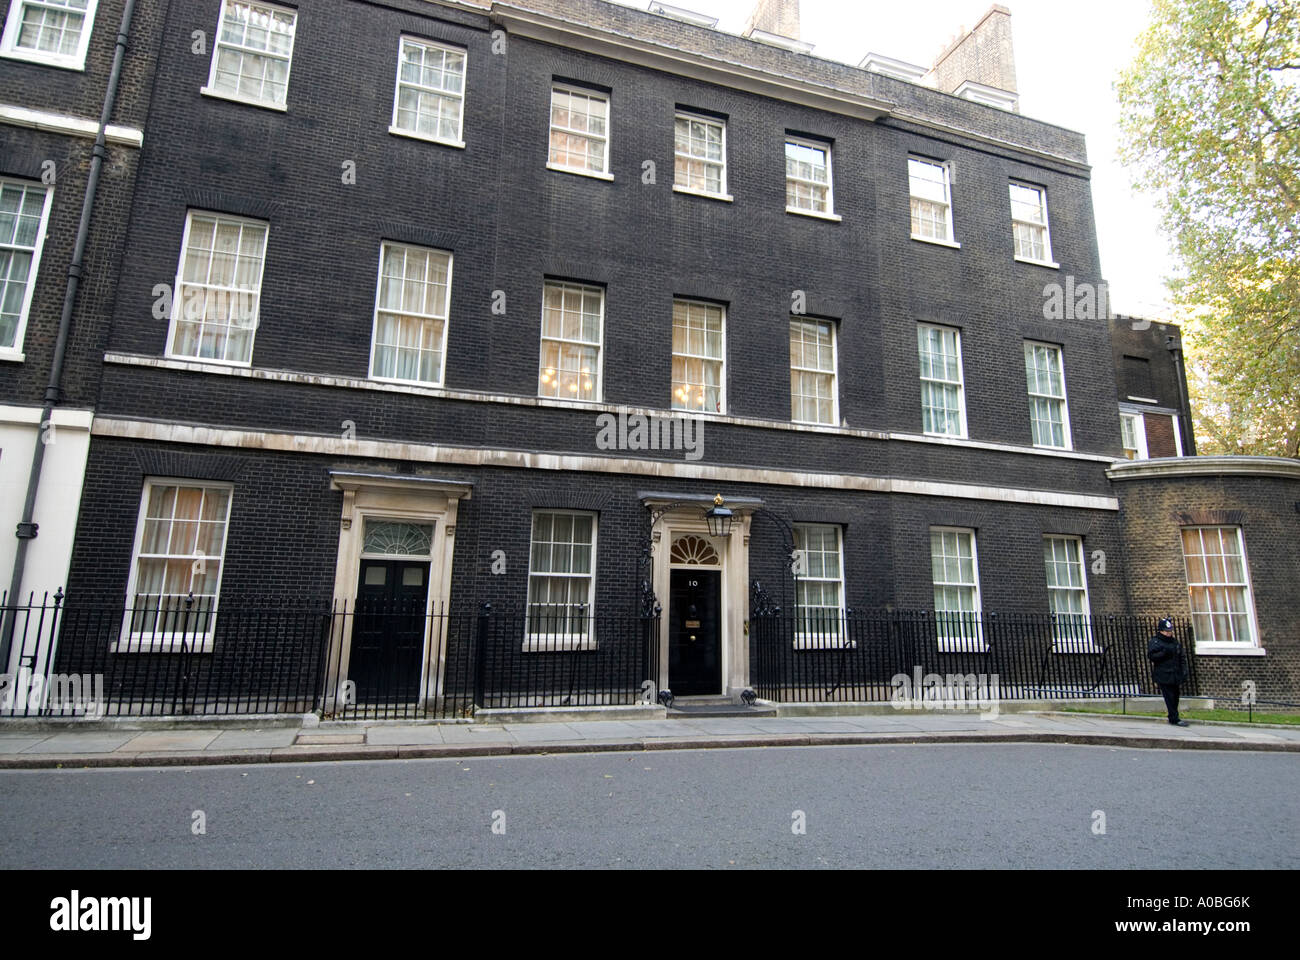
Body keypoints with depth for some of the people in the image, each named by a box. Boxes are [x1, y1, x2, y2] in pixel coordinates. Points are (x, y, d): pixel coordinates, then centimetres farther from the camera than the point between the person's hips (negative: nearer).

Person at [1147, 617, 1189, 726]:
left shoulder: (1175, 643, 16)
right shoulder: (1154, 642, -3)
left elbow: (1182, 658, 17)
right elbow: (1151, 656, -12)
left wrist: (1184, 671, 7)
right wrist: (1164, 653, -23)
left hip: (1175, 675, 6)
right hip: (1163, 676, -6)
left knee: (1175, 696, 11)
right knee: (1170, 698, -7)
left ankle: (1173, 717, 24)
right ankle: (1175, 719, -4)